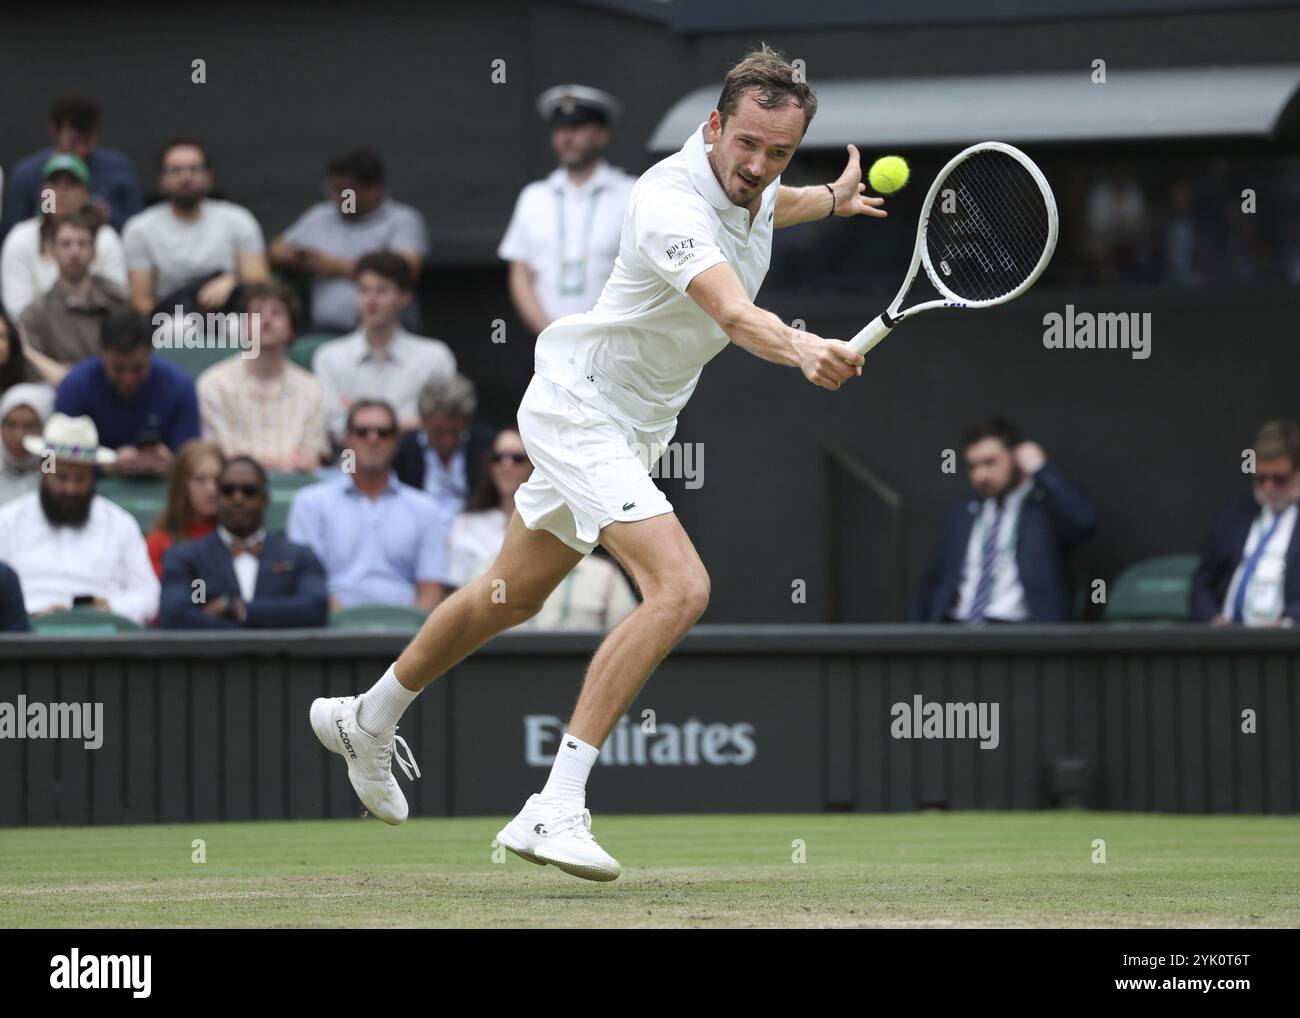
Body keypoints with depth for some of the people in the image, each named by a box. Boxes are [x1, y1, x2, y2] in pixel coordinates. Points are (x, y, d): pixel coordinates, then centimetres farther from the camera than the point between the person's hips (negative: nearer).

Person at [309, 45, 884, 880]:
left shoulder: (752, 187, -2)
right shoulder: (671, 202, -30)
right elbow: (735, 316, -49)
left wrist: (832, 199, 25)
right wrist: (802, 348, -65)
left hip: (632, 426, 10)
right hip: (580, 403, -10)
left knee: (515, 594, 25)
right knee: (680, 587, -26)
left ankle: (368, 720, 47)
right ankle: (555, 809, -27)